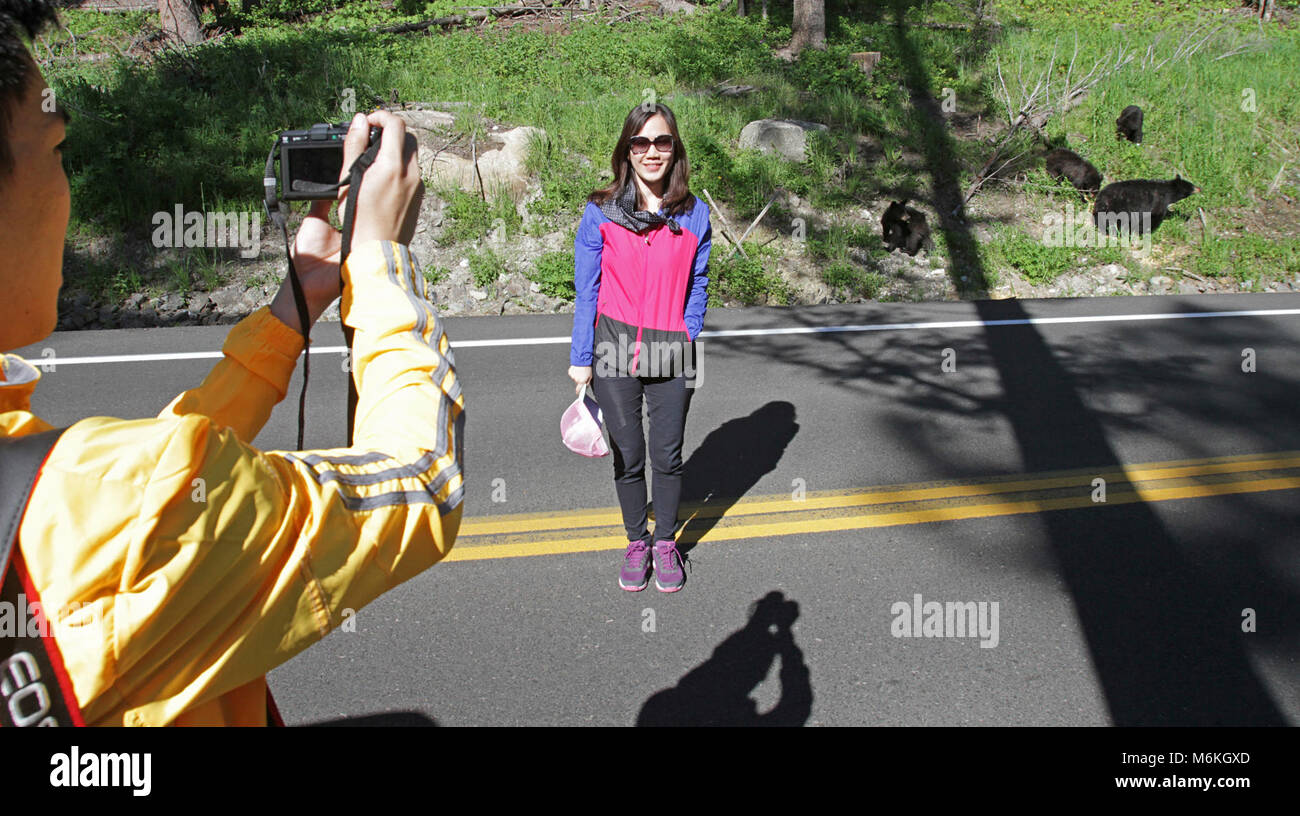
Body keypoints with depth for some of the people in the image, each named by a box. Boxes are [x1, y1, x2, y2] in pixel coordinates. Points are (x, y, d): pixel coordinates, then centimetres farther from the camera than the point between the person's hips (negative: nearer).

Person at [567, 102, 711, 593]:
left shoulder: (695, 216, 0)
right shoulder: (600, 214, -4)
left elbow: (696, 289, 6)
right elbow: (587, 292, -1)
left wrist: (690, 348, -1)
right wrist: (581, 360, -2)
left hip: (671, 354, 1)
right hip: (615, 349, -1)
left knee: (667, 456, 10)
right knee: (627, 456, 11)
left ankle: (666, 544, 31)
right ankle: (637, 543, 31)